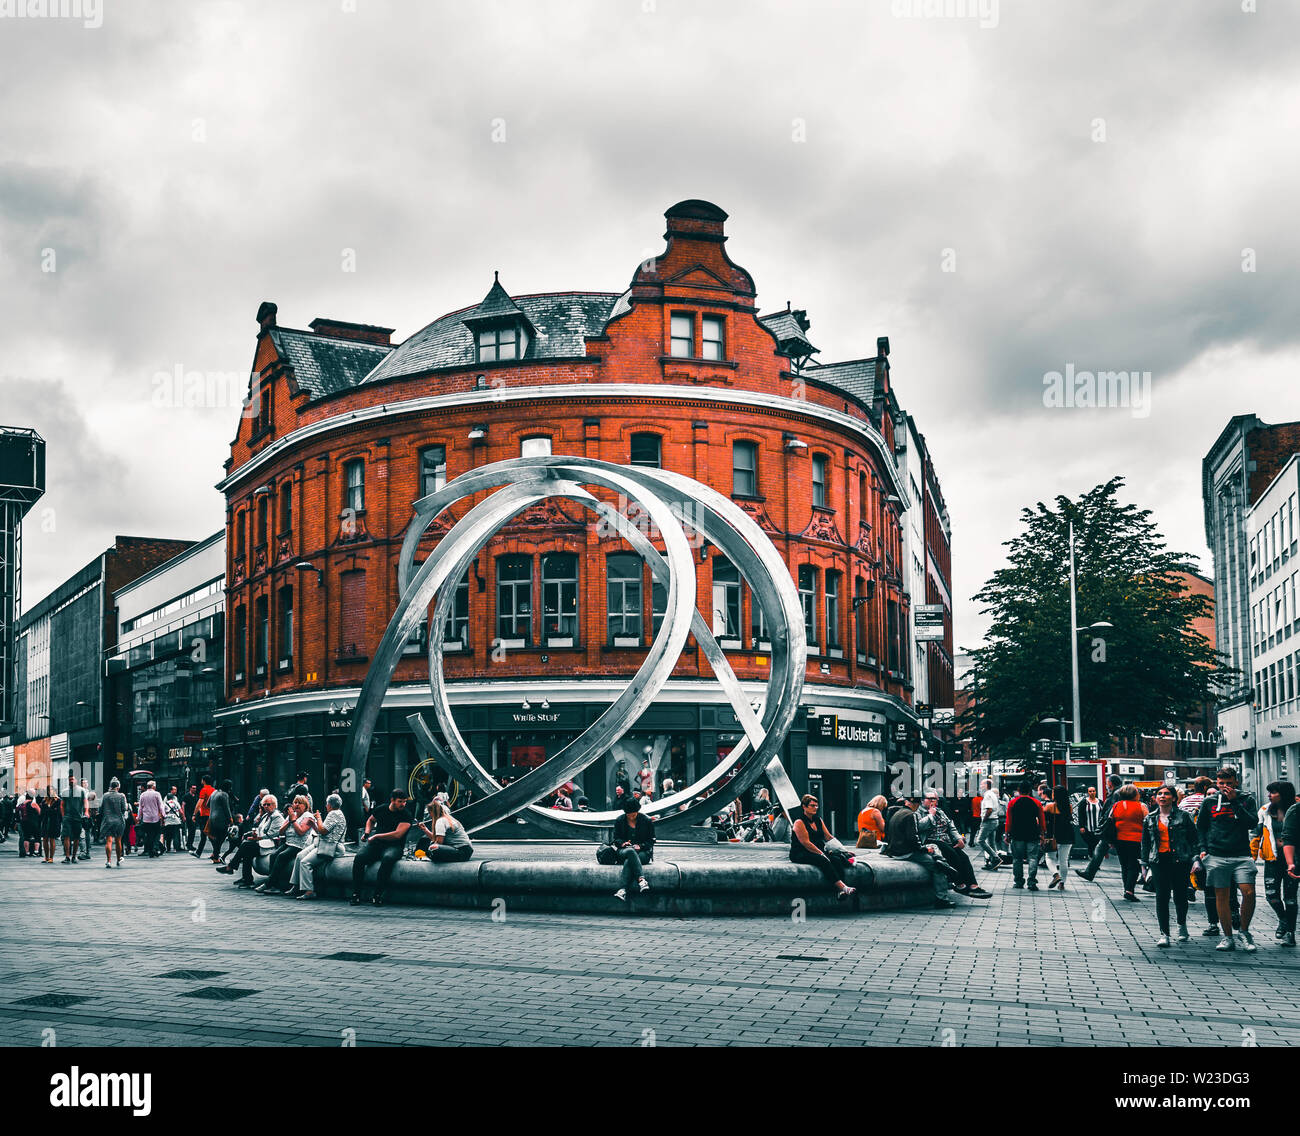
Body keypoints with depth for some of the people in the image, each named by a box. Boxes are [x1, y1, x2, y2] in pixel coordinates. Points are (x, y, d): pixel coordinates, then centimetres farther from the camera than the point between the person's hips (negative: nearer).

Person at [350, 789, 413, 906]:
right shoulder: (381, 810, 11)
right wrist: (367, 833, 13)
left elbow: (397, 834, -15)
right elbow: (370, 820, 33)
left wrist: (376, 836, -10)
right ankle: (356, 894, -19)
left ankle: (377, 895, -33)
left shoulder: (406, 816, -3)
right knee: (359, 857, -26)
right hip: (376, 844, 4)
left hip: (394, 846, -4)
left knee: (388, 858, -39)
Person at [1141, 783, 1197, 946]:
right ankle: (1164, 934, -2)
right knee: (1161, 896, -5)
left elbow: (1194, 838, 2)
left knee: (1180, 894, 5)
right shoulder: (1150, 818, 10)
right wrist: (1145, 863, 12)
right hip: (1159, 860, 2)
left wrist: (1194, 858, -6)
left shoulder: (1183, 816, 1)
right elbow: (1145, 842, 16)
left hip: (1180, 860, -2)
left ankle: (1182, 925, 32)